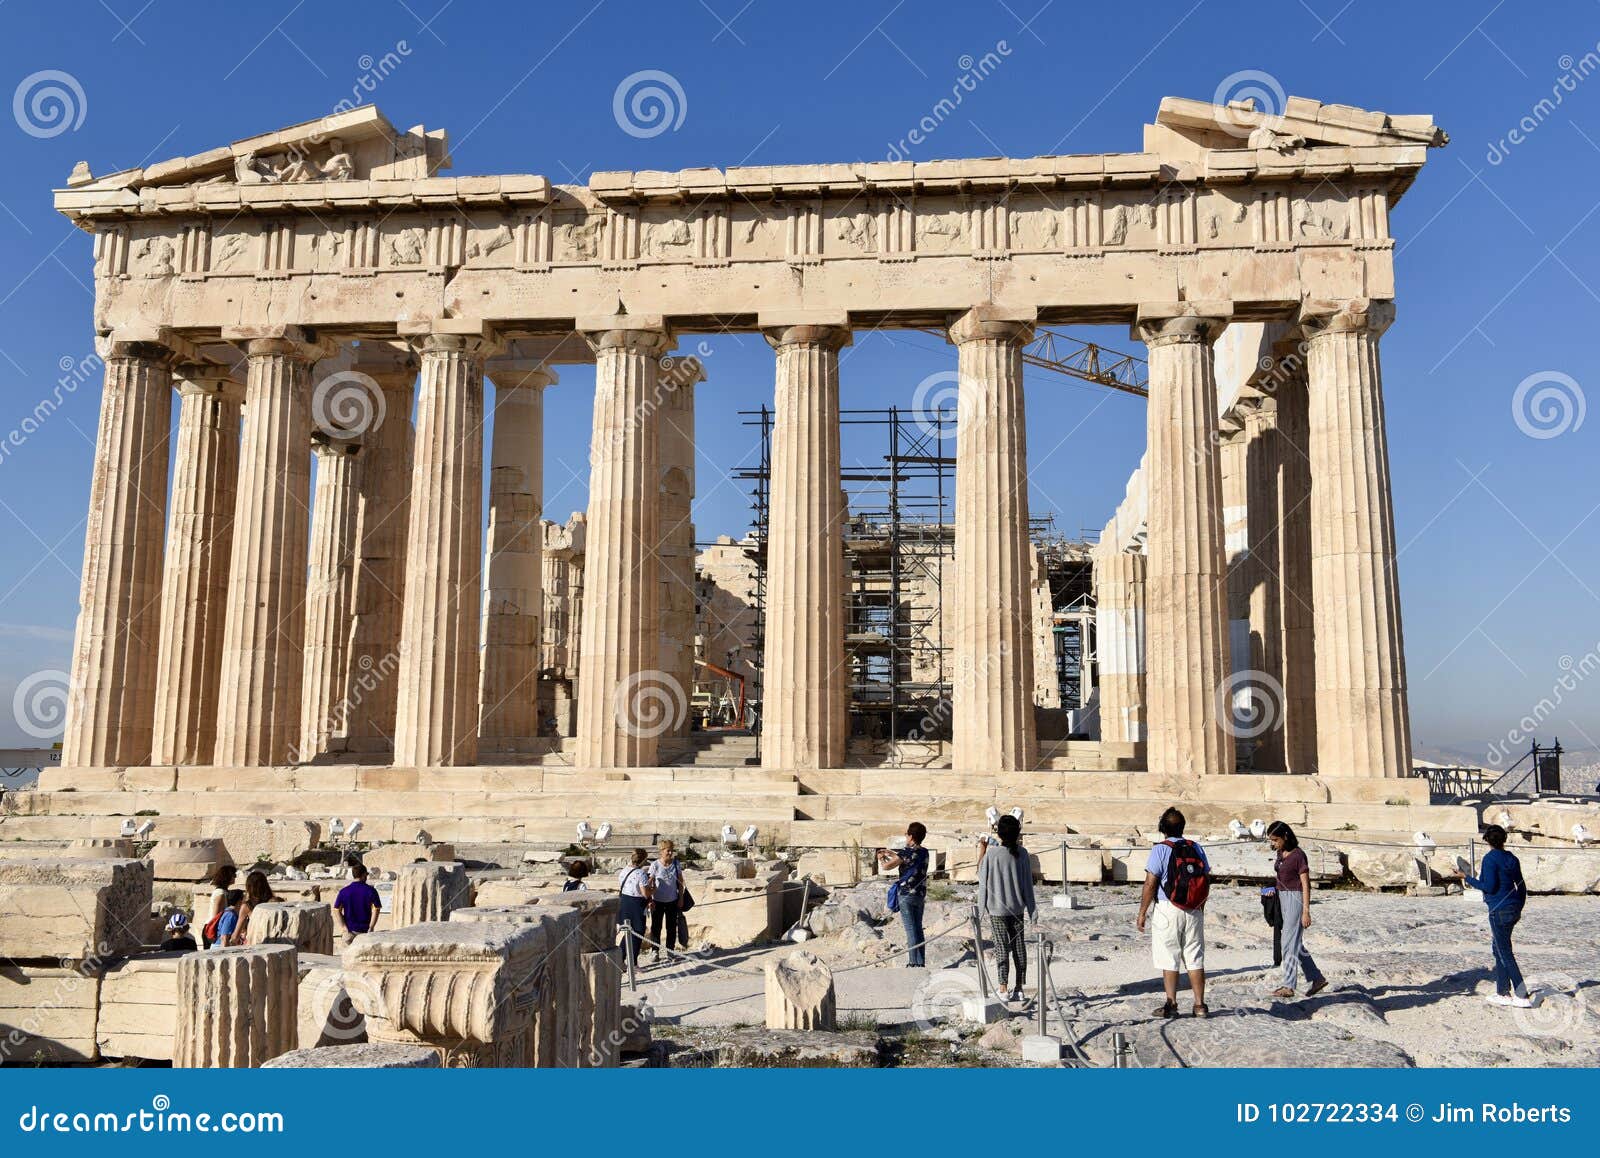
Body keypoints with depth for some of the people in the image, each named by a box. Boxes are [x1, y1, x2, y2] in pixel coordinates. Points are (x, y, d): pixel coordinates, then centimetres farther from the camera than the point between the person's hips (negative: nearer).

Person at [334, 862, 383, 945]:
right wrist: (370, 928, -8)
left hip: (350, 930, 1)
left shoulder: (344, 891, -1)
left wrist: (345, 928, -3)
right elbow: (376, 910, -14)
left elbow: (337, 910, -4)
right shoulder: (371, 891, -7)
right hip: (365, 930, -1)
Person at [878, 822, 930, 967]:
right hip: (920, 895, 6)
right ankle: (921, 963, 14)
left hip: (906, 895, -6)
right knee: (918, 929, 12)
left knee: (911, 931, -3)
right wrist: (890, 852, 31)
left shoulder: (906, 853, -16)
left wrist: (881, 858, 10)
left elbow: (886, 866, -12)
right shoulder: (924, 852, 6)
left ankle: (913, 963, -3)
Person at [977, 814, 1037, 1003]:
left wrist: (981, 906, 7)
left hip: (997, 908, -3)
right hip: (1017, 907, 3)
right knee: (1018, 945, 10)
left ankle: (1002, 988, -5)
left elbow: (983, 880, -6)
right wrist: (1032, 909, 7)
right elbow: (1028, 883, 1)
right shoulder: (1022, 854, -4)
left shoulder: (991, 854, -13)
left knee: (1001, 946, 0)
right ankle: (1019, 988, 15)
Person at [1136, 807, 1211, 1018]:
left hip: (1168, 910, -4)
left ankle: (1171, 1004, 2)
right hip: (1194, 911, 4)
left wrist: (1142, 913, -5)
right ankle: (1200, 1005, 11)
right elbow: (1206, 881, 10)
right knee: (1195, 959, 9)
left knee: (1169, 960, 2)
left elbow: (1150, 884, -12)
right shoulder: (1196, 848, 6)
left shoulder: (1160, 849, -9)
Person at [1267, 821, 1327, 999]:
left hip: (1295, 898, -9)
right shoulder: (1280, 853, 10)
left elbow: (1305, 884, -14)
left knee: (1289, 943, -7)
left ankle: (1288, 986, -2)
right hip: (1283, 897, 9)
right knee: (1296, 943, 13)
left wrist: (1306, 911, -16)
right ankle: (1317, 979, 23)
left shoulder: (1298, 854, -14)